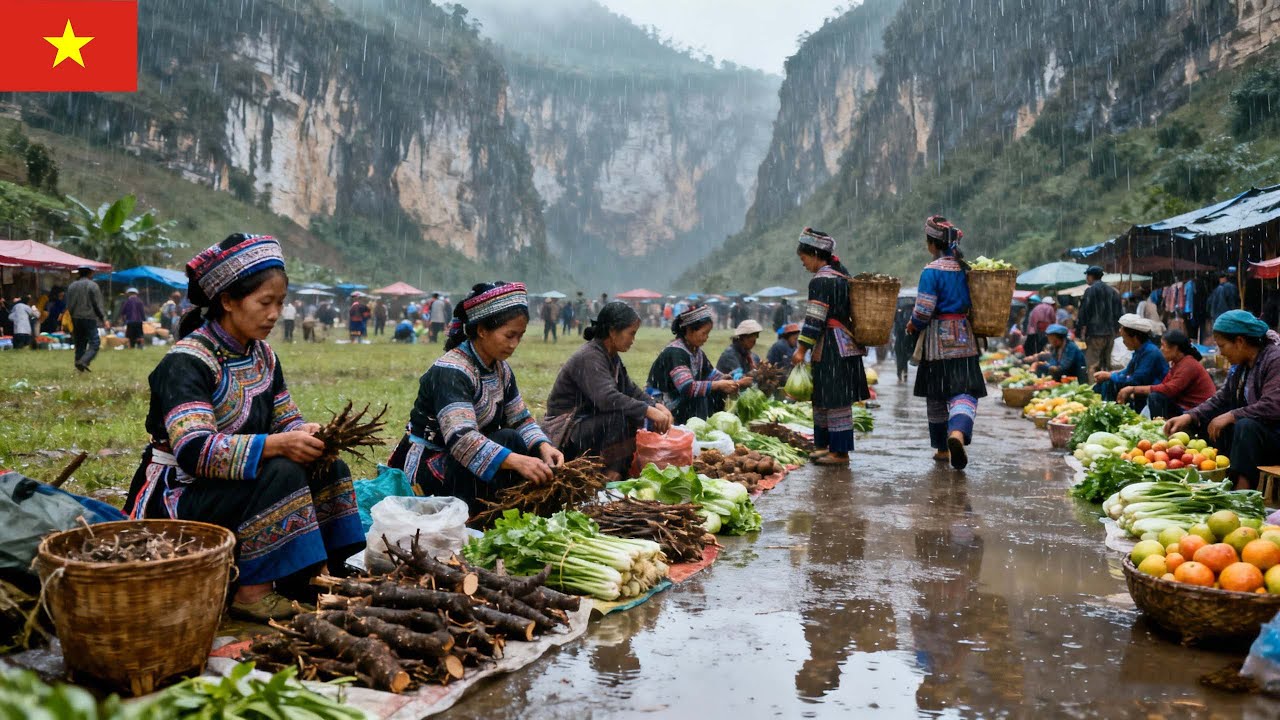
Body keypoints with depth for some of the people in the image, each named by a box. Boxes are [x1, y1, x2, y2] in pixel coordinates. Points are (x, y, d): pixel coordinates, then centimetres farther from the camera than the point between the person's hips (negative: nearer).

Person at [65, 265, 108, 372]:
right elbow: (98, 305, -9)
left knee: (79, 344, 12)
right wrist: (104, 319, -5)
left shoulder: (71, 286, 9)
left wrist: (69, 320, 21)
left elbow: (69, 306, 12)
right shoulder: (93, 286, -7)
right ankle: (83, 361, -26)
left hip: (76, 319, 6)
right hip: (90, 318, -6)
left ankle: (80, 367, 11)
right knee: (94, 343, -5)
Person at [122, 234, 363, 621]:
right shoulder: (186, 362, -19)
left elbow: (286, 420, 9)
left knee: (328, 468, -7)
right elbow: (193, 449, -31)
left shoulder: (263, 356, 7)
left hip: (241, 485, 8)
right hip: (179, 497, -8)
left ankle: (315, 572, -6)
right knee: (281, 473, -30)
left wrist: (312, 436, -16)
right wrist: (277, 444, -40)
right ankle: (251, 590, -23)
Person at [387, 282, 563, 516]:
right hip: (428, 468, -8)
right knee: (508, 440, -27)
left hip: (463, 464, 8)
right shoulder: (450, 372, -25)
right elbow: (461, 438, -38)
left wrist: (543, 446, -16)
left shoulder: (501, 369, 3)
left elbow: (521, 420, 6)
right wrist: (516, 461, -49)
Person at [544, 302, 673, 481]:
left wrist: (656, 406, -8)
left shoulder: (611, 357, 9)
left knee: (636, 416, 2)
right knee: (623, 416, -27)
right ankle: (611, 471, -16)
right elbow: (607, 398, -35)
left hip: (586, 423, 10)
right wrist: (648, 411, -34)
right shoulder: (589, 357, -21)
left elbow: (631, 390, 9)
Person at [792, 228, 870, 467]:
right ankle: (824, 445, 23)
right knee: (823, 398, 15)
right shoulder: (842, 275, 14)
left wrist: (801, 349, -15)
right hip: (846, 345, 10)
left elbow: (815, 320, -18)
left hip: (831, 347, -10)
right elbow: (850, 312, 19)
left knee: (835, 400, -4)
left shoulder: (821, 280, -15)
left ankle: (840, 453, 1)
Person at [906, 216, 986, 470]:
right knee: (964, 391, -2)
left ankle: (942, 448, 20)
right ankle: (959, 432, -31)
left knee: (936, 396, 10)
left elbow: (923, 311, -14)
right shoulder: (965, 268, 5)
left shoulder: (931, 271, -11)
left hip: (938, 340, -3)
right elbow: (974, 304, 12)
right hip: (964, 339, 4)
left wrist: (913, 326, 4)